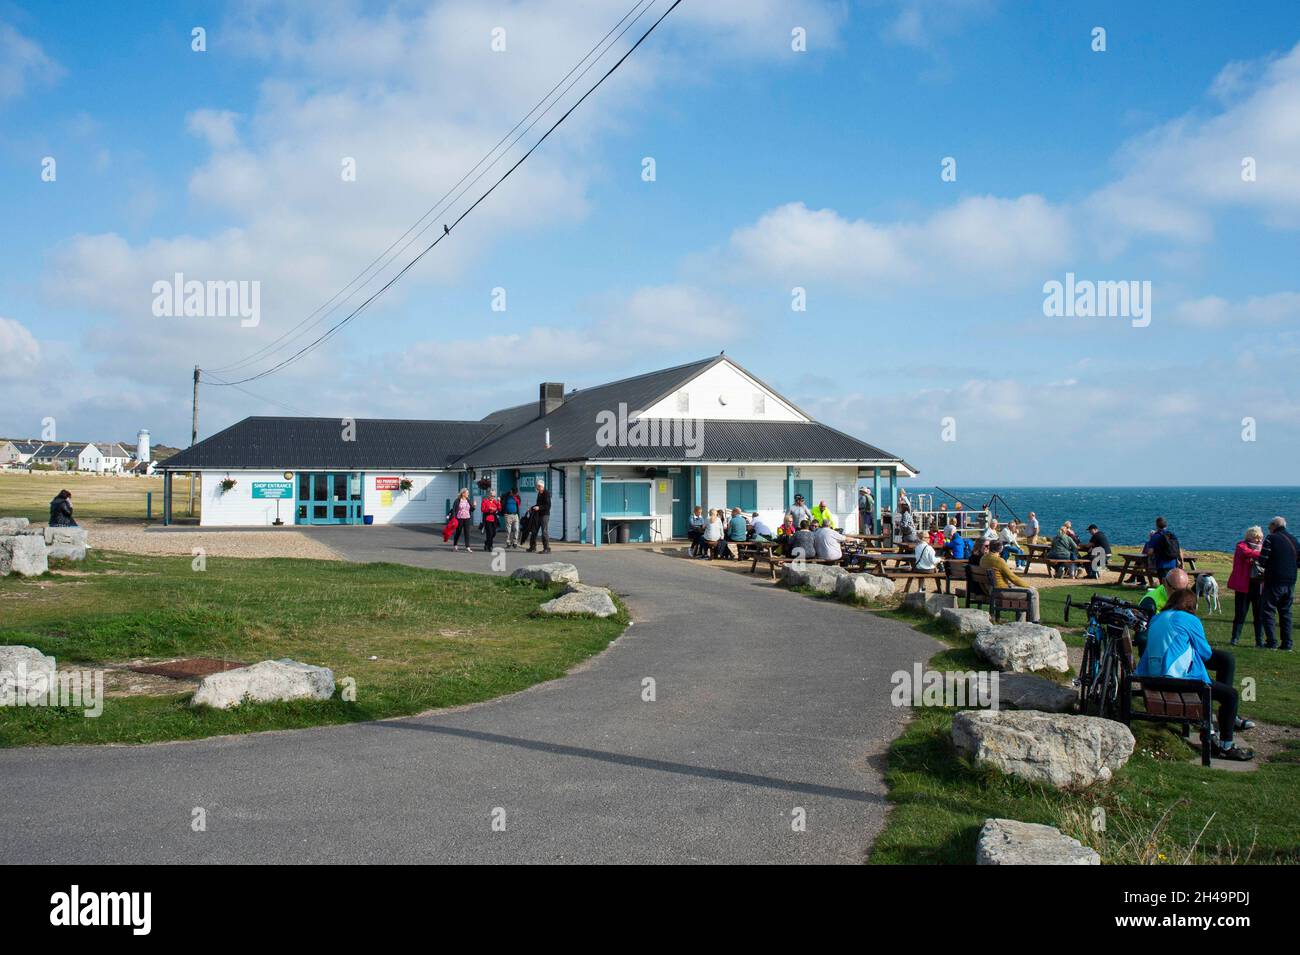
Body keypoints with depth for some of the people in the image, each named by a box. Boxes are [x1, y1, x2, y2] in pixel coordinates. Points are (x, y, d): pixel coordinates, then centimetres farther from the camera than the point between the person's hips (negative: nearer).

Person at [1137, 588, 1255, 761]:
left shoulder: (1156, 619, 15)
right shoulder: (1190, 620, -5)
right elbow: (1206, 654, 4)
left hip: (1154, 677, 8)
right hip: (1176, 679, -8)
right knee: (1230, 694, 1)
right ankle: (1225, 746, 4)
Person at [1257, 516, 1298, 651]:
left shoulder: (1271, 538, -9)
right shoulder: (1294, 540, 10)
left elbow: (1262, 560, -13)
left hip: (1274, 581, -6)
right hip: (1290, 582, 6)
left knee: (1269, 611, 1)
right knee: (1286, 612, 12)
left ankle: (1272, 642, -4)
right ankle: (1287, 644, 11)